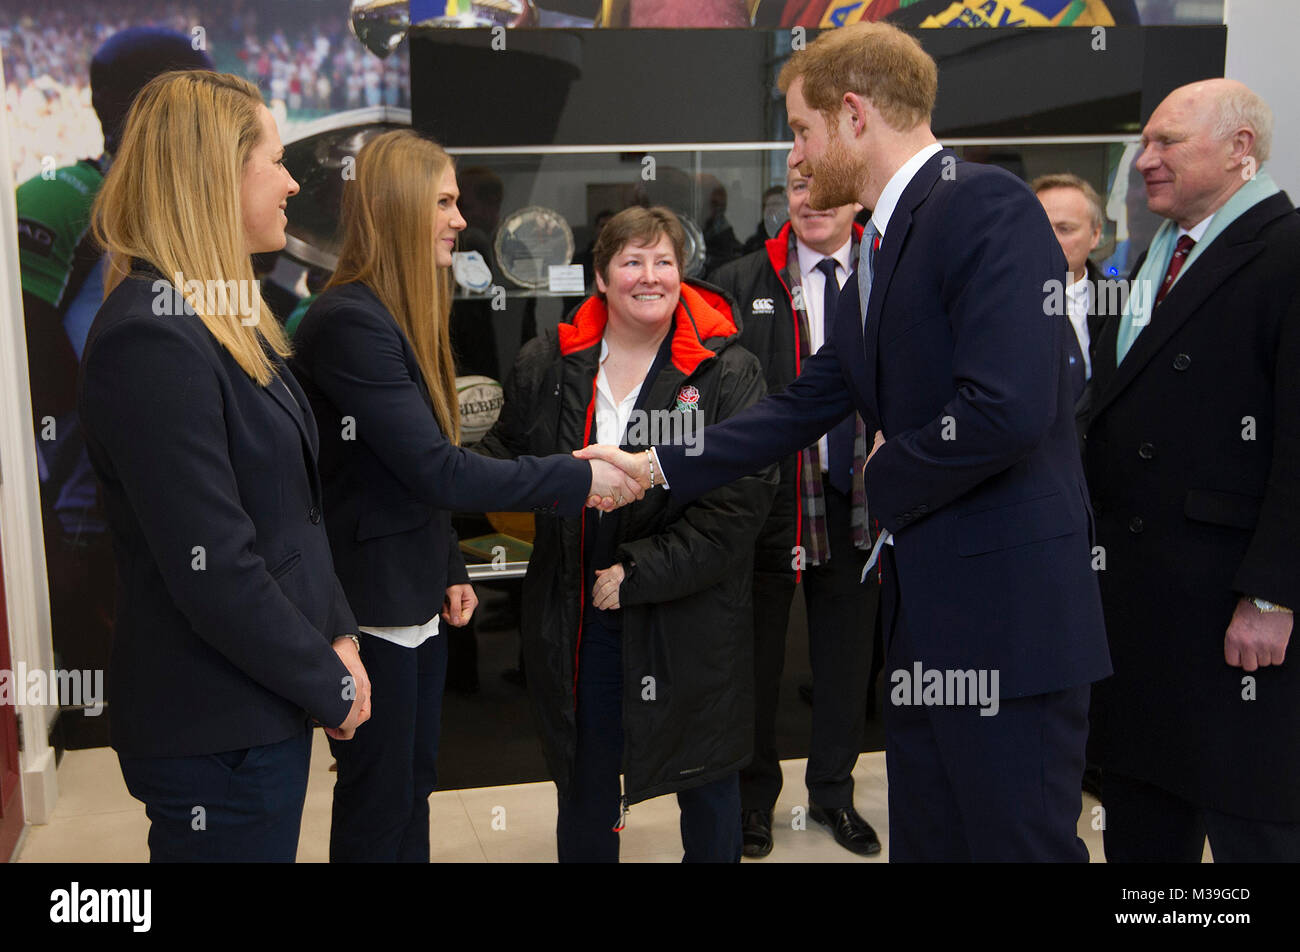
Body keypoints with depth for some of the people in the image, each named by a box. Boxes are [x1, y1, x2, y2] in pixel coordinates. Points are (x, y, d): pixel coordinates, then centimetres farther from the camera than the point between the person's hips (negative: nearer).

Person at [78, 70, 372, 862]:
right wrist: (331, 684, -13)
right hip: (219, 732, -9)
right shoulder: (151, 338, -21)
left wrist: (339, 633, 3)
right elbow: (214, 573, -24)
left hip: (268, 707, 9)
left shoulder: (227, 319, 10)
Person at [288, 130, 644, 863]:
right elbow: (435, 470, -25)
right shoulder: (349, 322, -21)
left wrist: (451, 569, 12)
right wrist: (577, 480, -21)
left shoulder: (406, 315, 10)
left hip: (419, 600, 9)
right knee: (378, 806, 5)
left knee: (414, 785, 19)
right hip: (371, 608, -9)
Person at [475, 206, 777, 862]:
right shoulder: (545, 365, 3)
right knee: (584, 790, 15)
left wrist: (642, 572, -16)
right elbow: (501, 462, 14)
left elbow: (743, 495, -13)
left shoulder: (729, 372, -7)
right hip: (577, 621, 3)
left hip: (691, 621, -2)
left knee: (707, 787, 14)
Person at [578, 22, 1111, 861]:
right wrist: (658, 468, 18)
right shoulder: (885, 247, 16)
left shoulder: (988, 206, -14)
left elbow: (1007, 407, -26)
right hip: (927, 608, 9)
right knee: (927, 838, 19)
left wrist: (889, 477, -8)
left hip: (1005, 607, -9)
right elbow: (807, 406, 19)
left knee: (1018, 841, 4)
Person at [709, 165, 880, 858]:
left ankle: (833, 793, 34)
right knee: (758, 657, 10)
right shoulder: (740, 285, 0)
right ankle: (754, 795, 30)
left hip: (859, 498, 2)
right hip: (770, 497, -2)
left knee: (845, 655, 15)